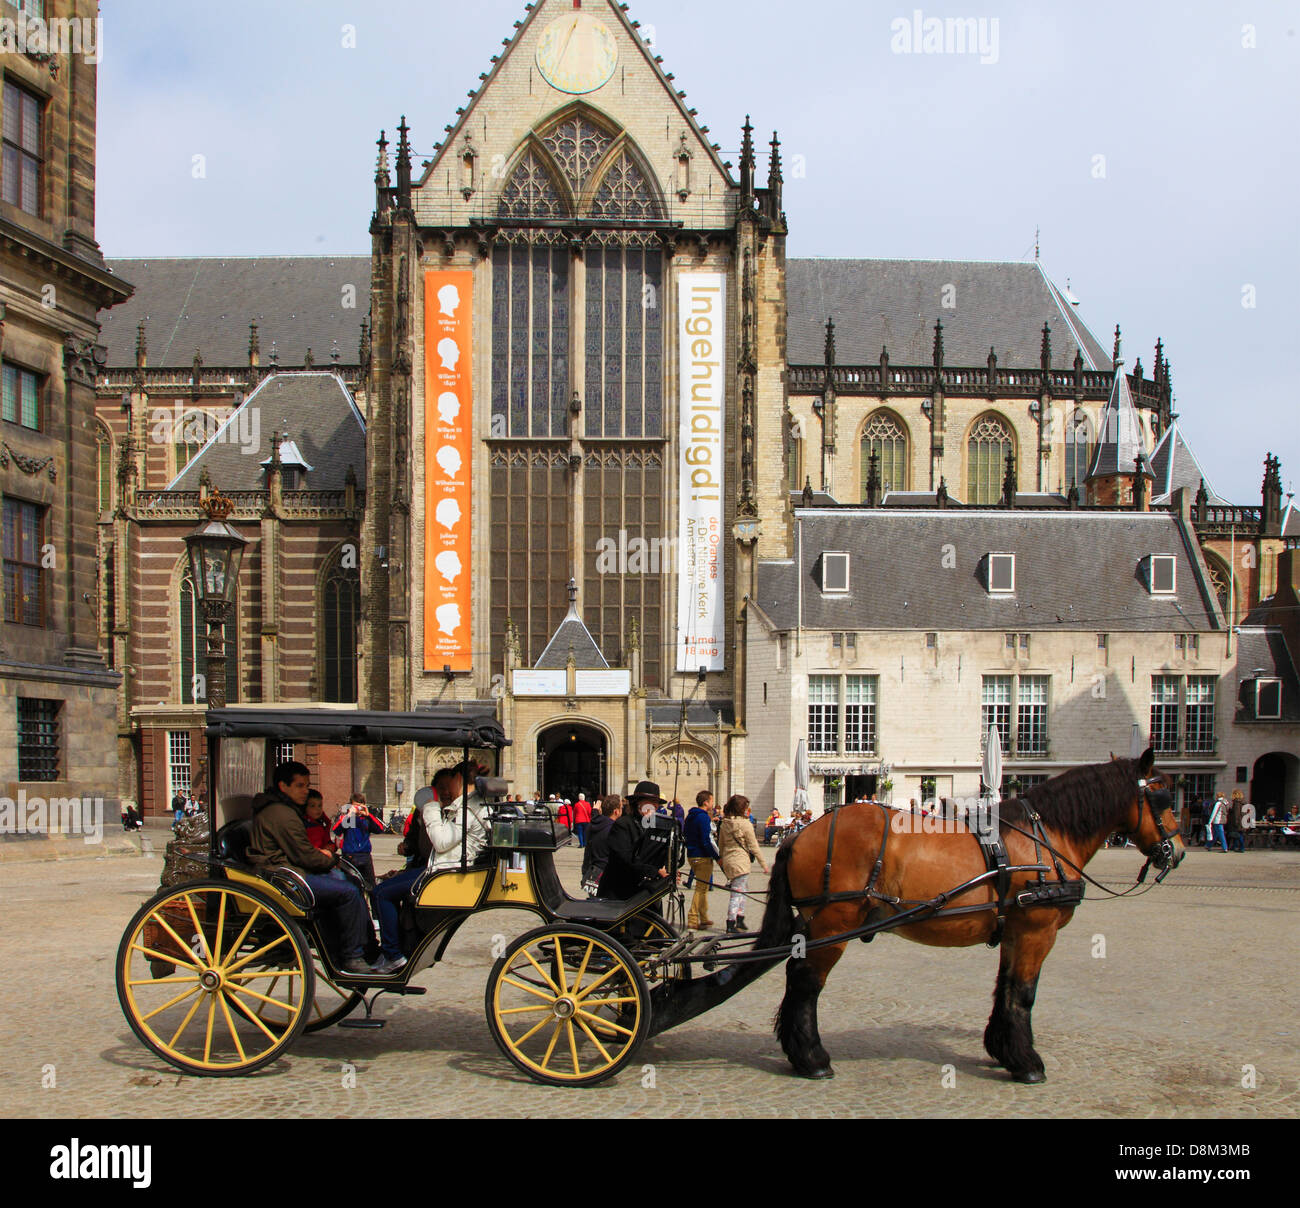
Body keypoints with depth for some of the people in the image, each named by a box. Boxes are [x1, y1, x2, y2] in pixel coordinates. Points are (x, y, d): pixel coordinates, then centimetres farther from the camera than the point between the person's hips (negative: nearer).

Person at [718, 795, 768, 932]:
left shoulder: (725, 823, 7)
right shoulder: (745, 824, -13)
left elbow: (720, 843, 17)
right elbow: (753, 846, -9)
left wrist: (721, 858, 33)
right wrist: (763, 863, -1)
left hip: (727, 860, 8)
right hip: (741, 860, -8)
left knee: (742, 890, 21)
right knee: (737, 893, -3)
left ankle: (740, 921, 23)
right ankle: (731, 925, -5)